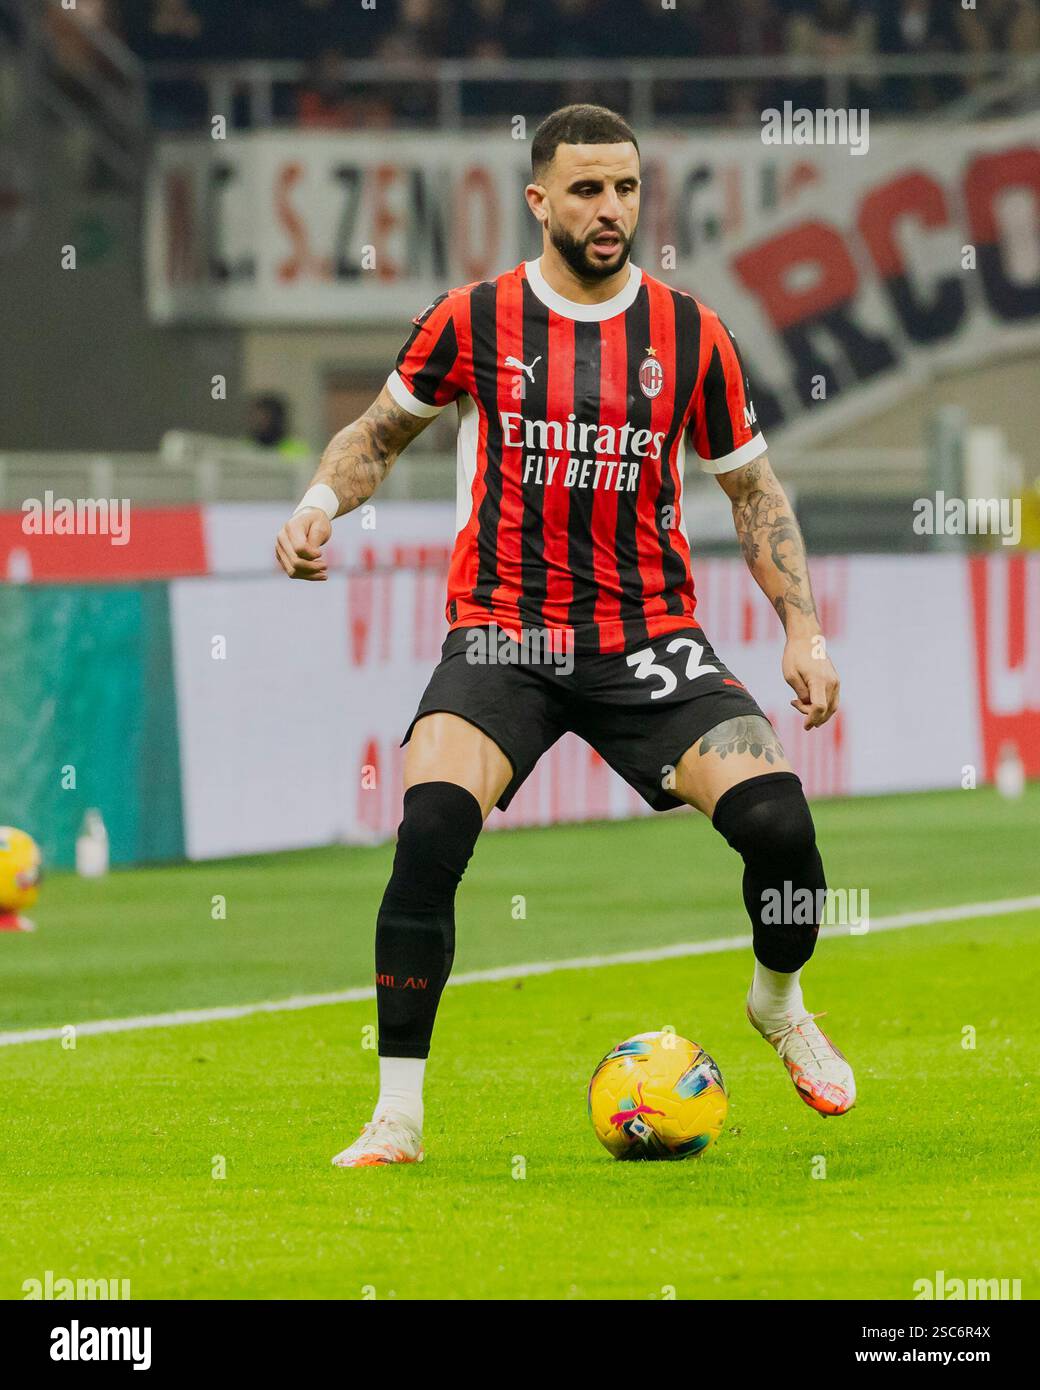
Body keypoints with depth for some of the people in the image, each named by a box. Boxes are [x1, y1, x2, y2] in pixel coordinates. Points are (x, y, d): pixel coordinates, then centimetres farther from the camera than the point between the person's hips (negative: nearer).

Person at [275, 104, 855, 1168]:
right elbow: (381, 430, 16)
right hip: (502, 636, -1)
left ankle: (780, 1005, 19)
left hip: (649, 636, 1)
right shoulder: (473, 320, -1)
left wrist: (802, 628, 5)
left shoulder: (690, 334, 2)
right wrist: (319, 504, -3)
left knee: (777, 820, -17)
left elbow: (753, 489, 13)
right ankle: (398, 1115, -16)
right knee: (431, 828, -27)